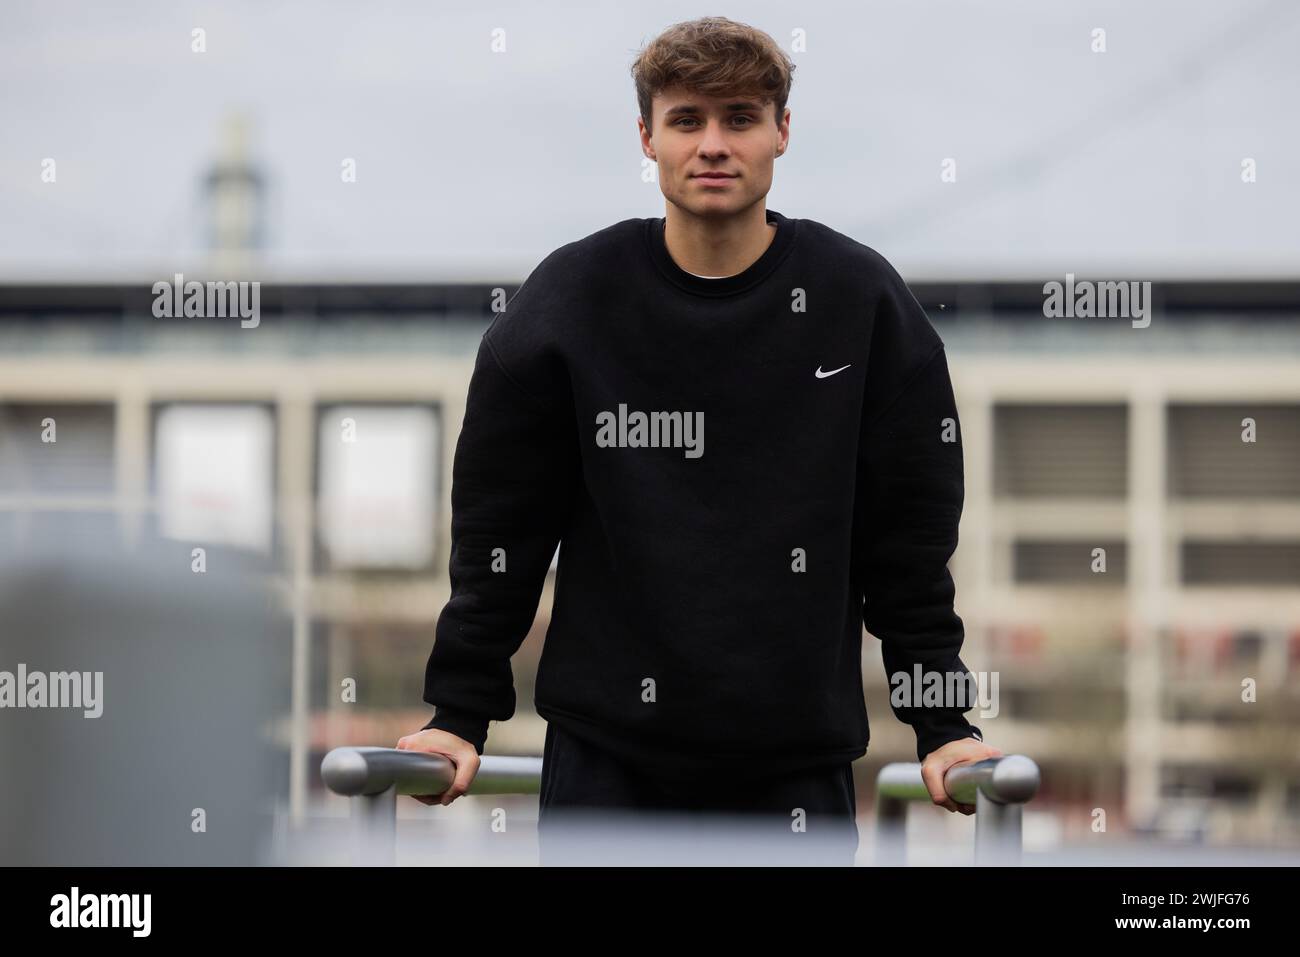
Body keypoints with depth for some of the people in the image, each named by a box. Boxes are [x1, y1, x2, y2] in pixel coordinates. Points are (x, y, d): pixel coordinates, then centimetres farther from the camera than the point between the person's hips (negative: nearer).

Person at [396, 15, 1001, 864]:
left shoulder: (861, 301, 0)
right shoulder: (572, 299, 0)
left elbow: (910, 538, 4)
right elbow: (500, 531, 4)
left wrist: (943, 724, 1)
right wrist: (460, 717, 2)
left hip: (798, 756, 0)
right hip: (608, 754, 0)